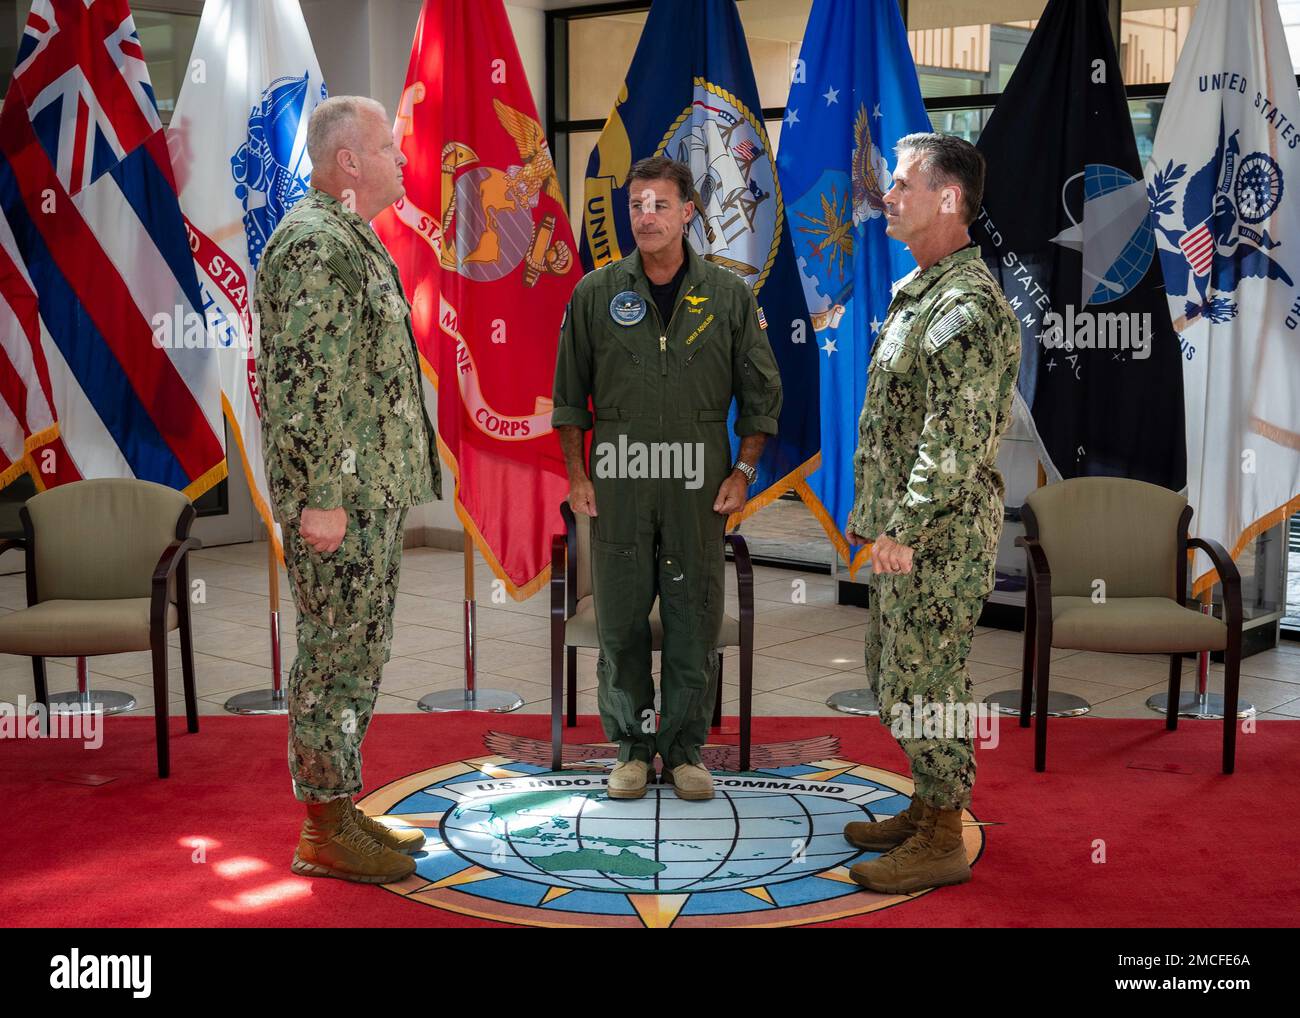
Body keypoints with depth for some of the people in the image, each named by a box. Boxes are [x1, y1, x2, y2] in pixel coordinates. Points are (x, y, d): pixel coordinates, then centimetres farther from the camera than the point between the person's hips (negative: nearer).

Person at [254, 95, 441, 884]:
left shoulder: (351, 241, 17)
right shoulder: (316, 243, -16)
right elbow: (302, 383, -22)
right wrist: (322, 495, -23)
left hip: (374, 489, 10)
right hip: (341, 495, -10)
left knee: (358, 650, 15)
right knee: (338, 653, -4)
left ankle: (342, 807, 24)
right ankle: (326, 833, 6)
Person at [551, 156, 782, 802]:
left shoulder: (727, 295, 4)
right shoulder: (596, 293, 4)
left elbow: (760, 390, 7)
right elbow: (569, 392, 8)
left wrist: (742, 472, 0)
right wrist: (577, 475, 1)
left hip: (698, 482, 0)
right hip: (618, 480, 0)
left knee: (694, 626, 4)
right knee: (619, 623, 5)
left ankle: (685, 749, 17)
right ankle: (632, 748, 18)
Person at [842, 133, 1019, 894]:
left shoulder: (970, 306, -19)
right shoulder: (920, 292, 13)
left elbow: (959, 437, -25)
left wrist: (905, 528, -24)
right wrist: (872, 512, 21)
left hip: (941, 535, -10)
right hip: (903, 528, 10)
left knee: (926, 683, -2)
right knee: (899, 675, 18)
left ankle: (943, 843, 10)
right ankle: (927, 809, 32)